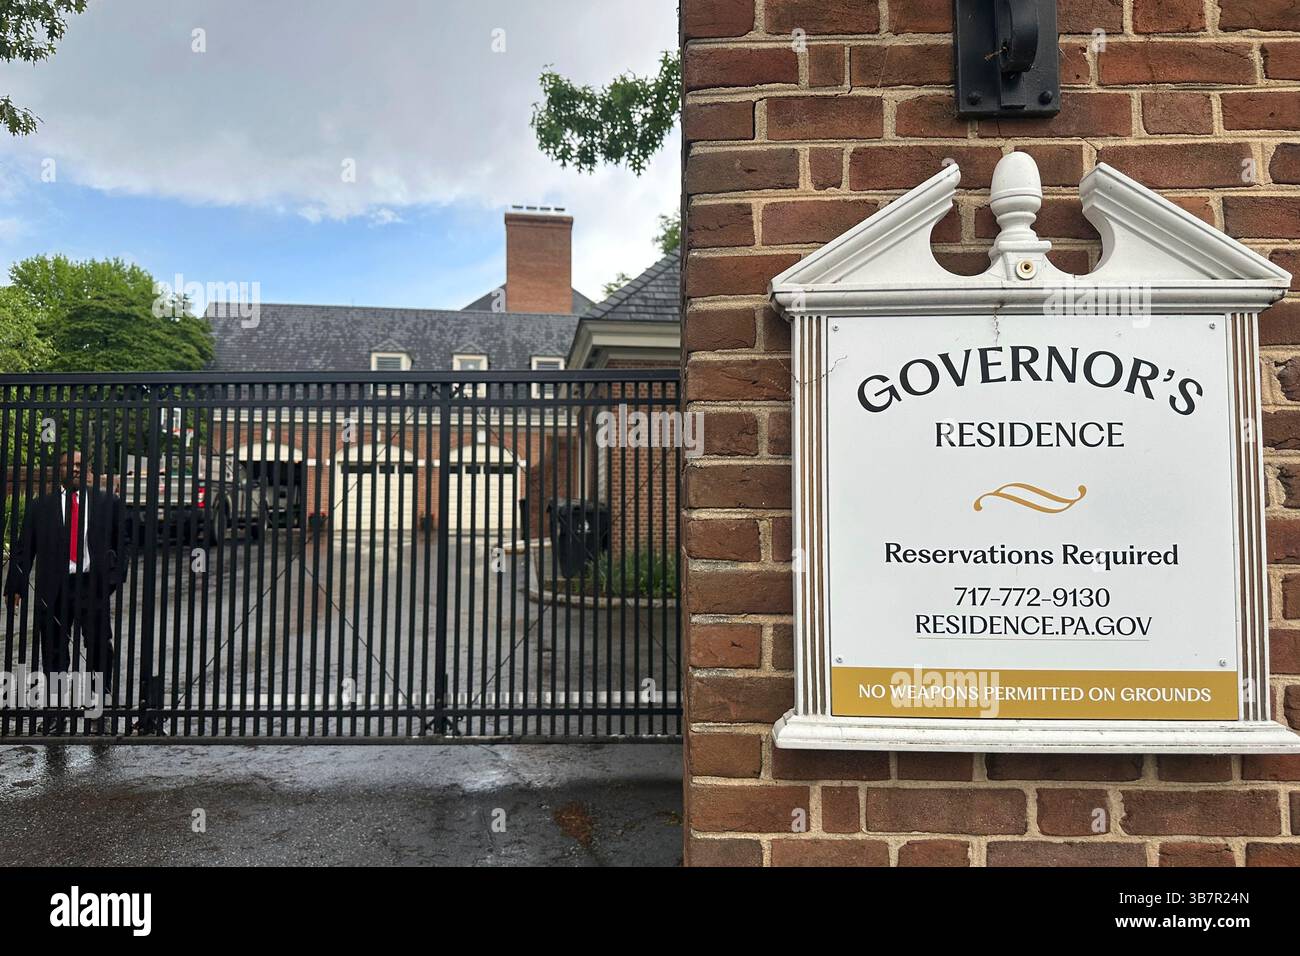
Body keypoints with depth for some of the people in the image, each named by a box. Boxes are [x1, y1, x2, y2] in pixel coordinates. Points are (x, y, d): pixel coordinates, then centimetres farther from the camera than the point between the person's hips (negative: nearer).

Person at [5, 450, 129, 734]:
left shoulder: (107, 502, 6)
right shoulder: (41, 506, 8)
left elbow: (120, 542, 5)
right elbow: (24, 549, 7)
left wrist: (114, 577, -6)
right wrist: (15, 587, -1)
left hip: (94, 585, -1)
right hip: (54, 588, 1)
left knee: (100, 648, 4)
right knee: (54, 654, 7)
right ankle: (56, 714, 18)